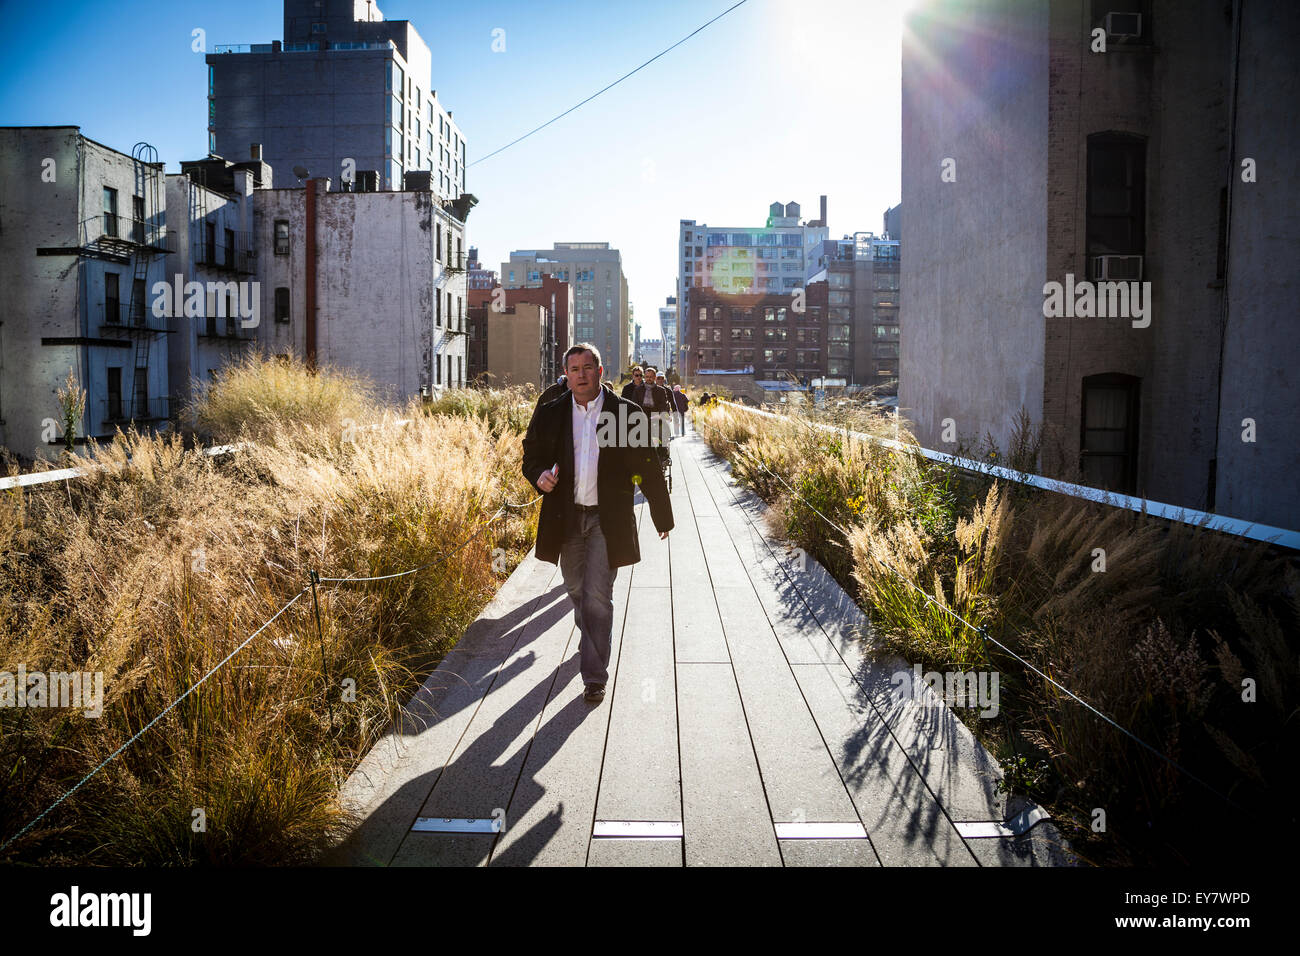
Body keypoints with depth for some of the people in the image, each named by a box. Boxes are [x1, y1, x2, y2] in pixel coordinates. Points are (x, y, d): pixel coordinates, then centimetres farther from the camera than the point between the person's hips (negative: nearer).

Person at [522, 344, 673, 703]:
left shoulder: (627, 413, -3)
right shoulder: (550, 414, 3)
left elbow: (648, 468, 3)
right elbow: (531, 456, 11)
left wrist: (663, 517, 7)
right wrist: (539, 475, -14)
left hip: (607, 520, -3)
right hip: (567, 518, 3)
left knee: (598, 597, -7)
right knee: (576, 591, 18)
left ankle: (595, 676, 2)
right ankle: (591, 642, 47)